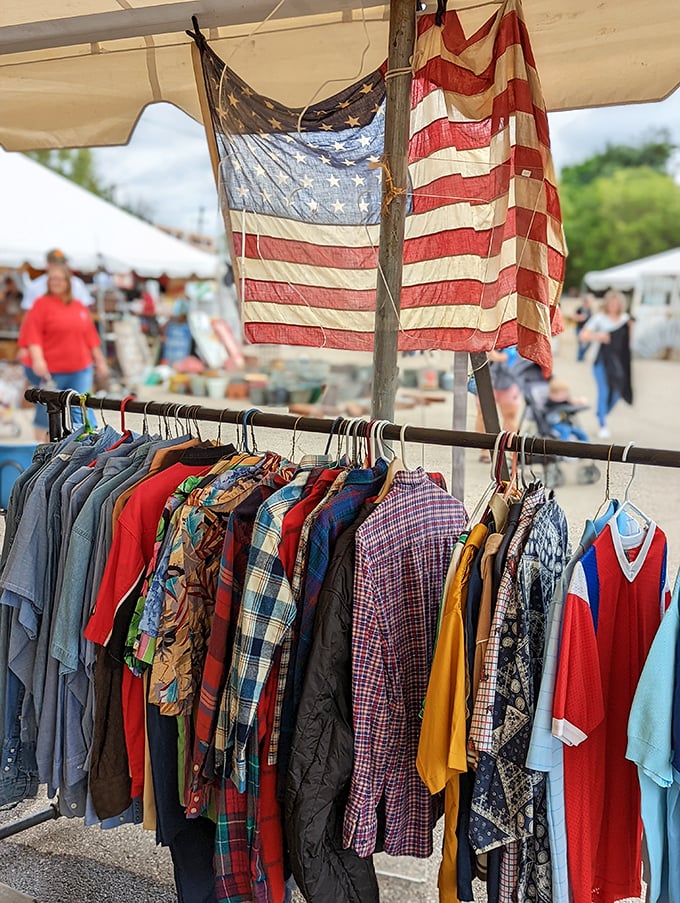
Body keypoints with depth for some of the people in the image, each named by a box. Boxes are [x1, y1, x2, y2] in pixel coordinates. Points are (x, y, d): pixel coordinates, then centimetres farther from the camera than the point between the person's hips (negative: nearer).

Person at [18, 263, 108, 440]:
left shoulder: (80, 307, 12)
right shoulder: (41, 304, -2)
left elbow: (91, 336, 18)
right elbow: (32, 334, -12)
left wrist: (100, 361, 18)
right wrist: (37, 359, -25)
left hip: (80, 370, 4)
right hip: (50, 371, -4)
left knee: (78, 412, -1)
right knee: (46, 412, 5)